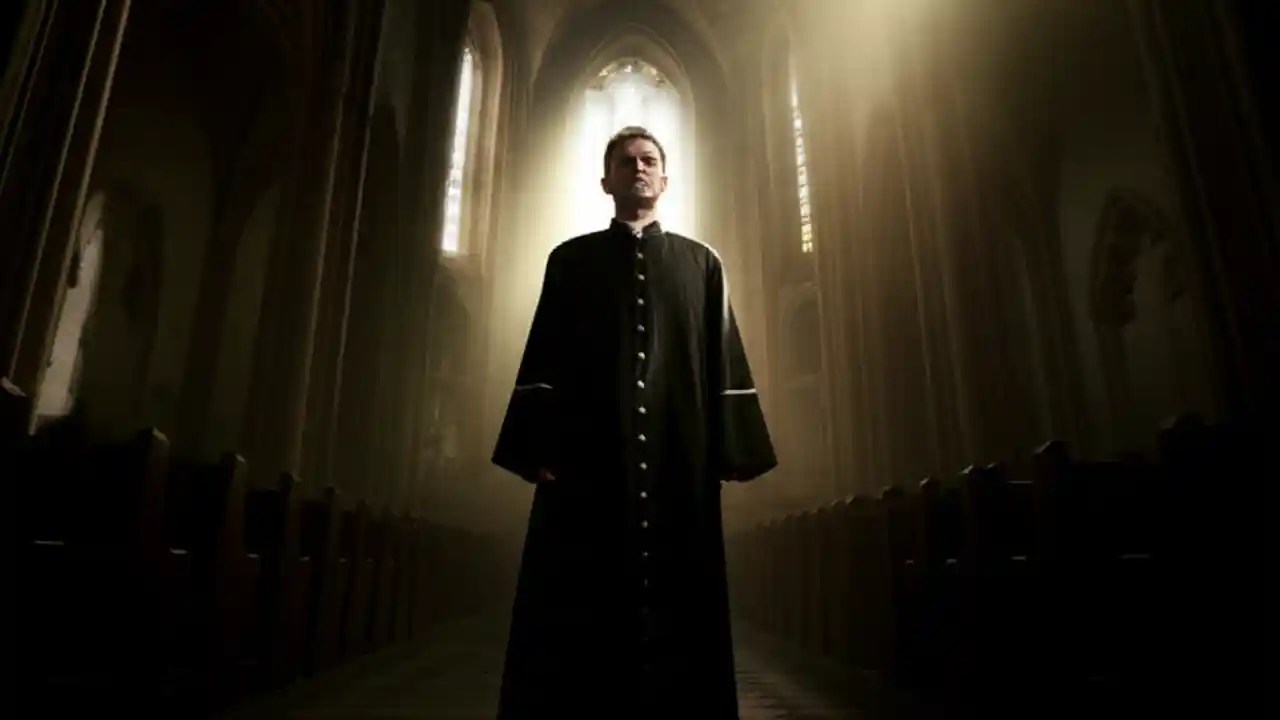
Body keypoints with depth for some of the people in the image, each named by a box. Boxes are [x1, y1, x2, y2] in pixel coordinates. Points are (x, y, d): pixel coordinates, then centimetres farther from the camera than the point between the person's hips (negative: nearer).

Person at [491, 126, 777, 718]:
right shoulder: (571, 260, 14)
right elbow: (543, 360, 6)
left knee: (679, 605, 3)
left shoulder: (702, 263, 17)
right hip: (587, 455, 0)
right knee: (579, 609, 0)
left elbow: (725, 360, 9)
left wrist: (732, 452, -1)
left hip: (680, 457, 1)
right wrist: (537, 448, -5)